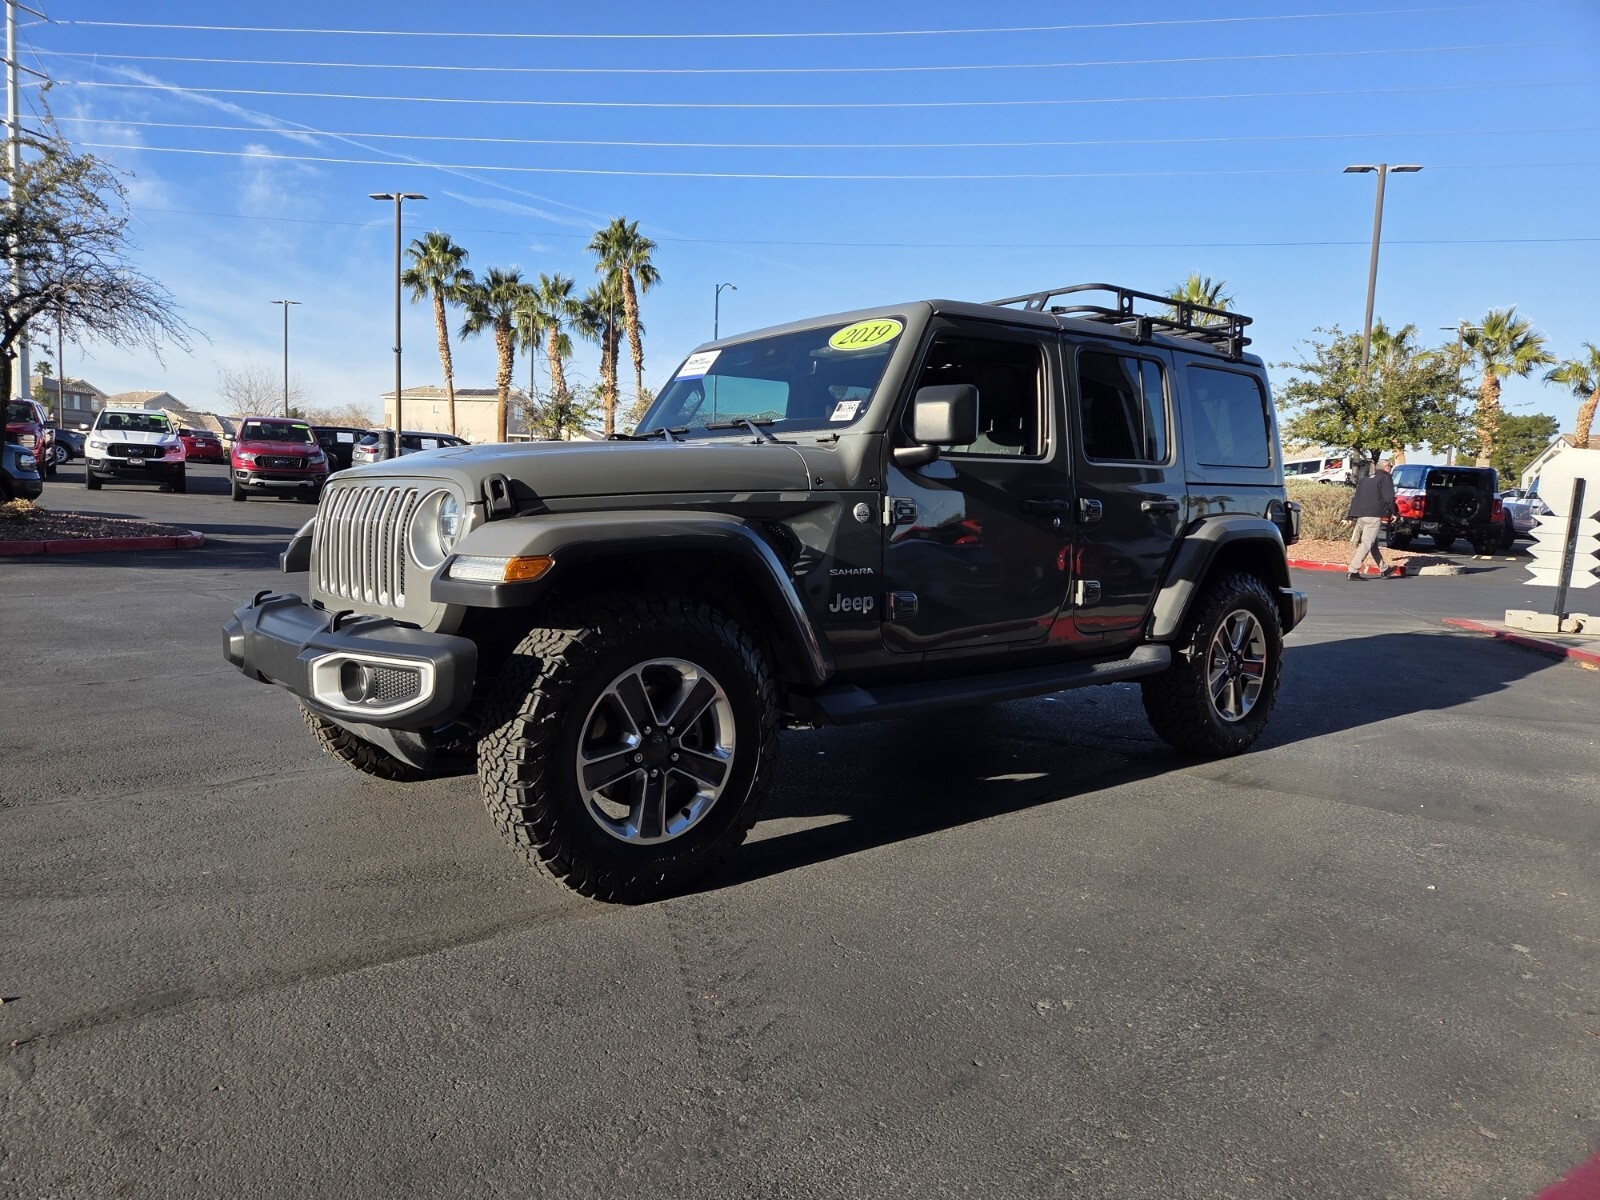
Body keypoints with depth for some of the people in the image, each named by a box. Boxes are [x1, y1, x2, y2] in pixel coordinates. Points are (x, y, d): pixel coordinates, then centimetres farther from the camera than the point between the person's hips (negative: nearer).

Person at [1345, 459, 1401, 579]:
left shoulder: (1366, 479, 23)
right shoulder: (1385, 478, 2)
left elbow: (1355, 498, 21)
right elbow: (1388, 498, -8)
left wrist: (1349, 516, 20)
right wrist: (1393, 512, 4)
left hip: (1360, 516, 8)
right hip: (1373, 516, -8)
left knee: (1373, 544, 17)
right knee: (1367, 543, -10)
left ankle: (1384, 570, 28)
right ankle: (1354, 571, -18)